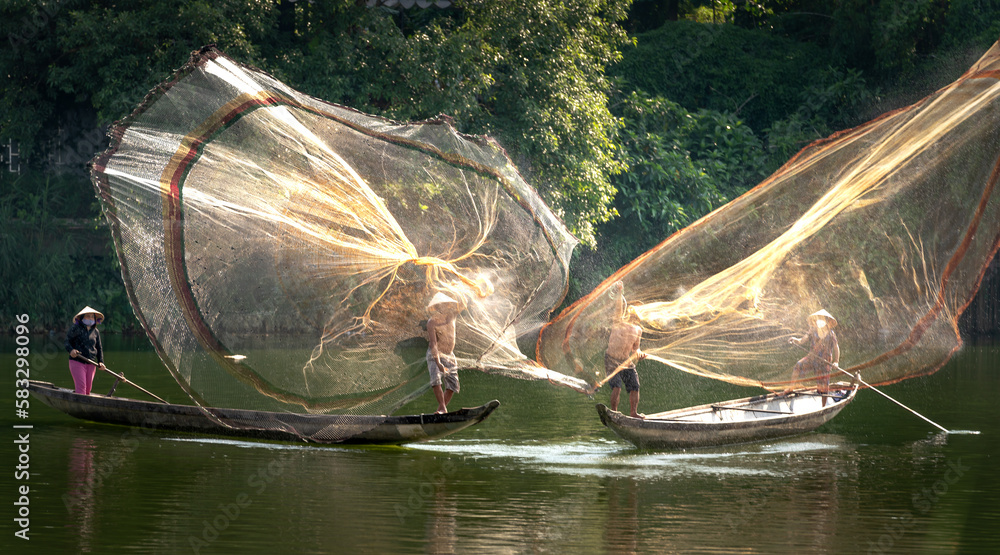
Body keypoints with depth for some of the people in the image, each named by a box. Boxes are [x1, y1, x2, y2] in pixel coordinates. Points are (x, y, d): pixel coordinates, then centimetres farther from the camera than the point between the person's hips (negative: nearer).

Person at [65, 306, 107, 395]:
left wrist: (100, 362, 4)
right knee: (81, 387, -16)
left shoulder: (95, 332, 14)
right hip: (77, 362, -5)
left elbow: (99, 348, 18)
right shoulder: (75, 328, -1)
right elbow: (67, 341, -3)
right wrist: (71, 350, -24)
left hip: (91, 364, 5)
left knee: (88, 389, 6)